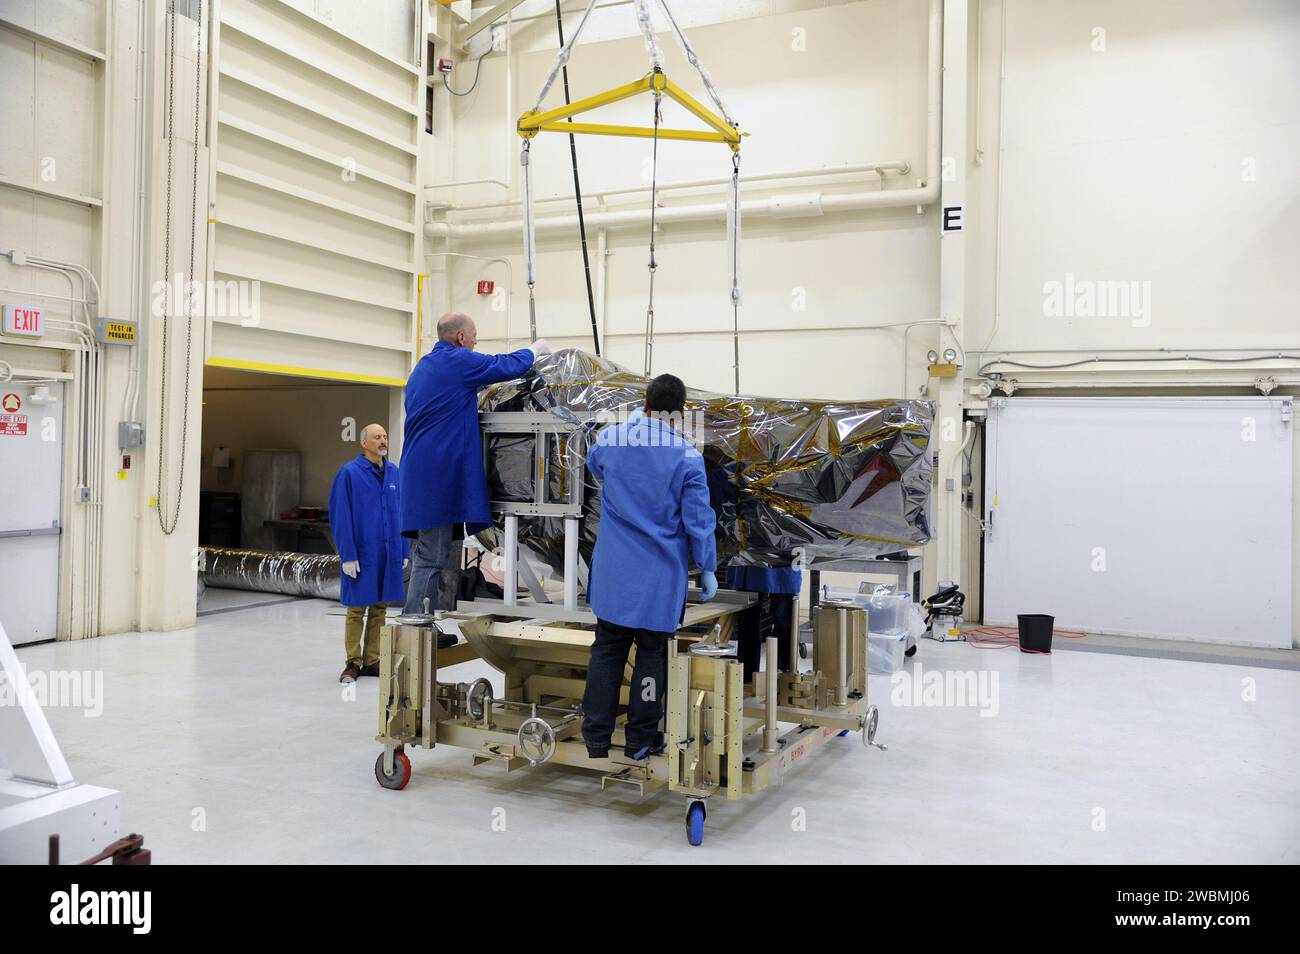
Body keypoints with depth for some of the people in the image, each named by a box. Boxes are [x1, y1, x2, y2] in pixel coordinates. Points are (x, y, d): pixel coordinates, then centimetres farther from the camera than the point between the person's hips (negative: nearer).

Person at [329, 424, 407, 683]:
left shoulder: (394, 472, 6)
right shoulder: (349, 473, -8)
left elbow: (401, 514, 9)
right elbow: (341, 517, -10)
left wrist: (403, 551, 7)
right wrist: (348, 556, -13)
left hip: (390, 555, 5)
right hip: (361, 554, -5)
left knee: (379, 608, 12)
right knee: (356, 610, 4)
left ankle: (371, 661, 22)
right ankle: (353, 663, 15)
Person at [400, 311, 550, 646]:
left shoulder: (423, 367, 22)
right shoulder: (458, 361, -7)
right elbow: (509, 366, -2)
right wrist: (535, 350, 16)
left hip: (421, 474, 10)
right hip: (439, 472, -10)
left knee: (435, 554, 13)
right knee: (431, 558, -8)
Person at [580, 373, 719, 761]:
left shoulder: (608, 439, -2)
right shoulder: (687, 456, -11)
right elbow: (698, 519, -7)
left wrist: (633, 423, 31)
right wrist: (707, 568, 4)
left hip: (613, 572, 3)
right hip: (661, 576, -2)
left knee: (607, 649, 11)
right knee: (652, 652, 8)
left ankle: (596, 737, 15)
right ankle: (640, 740, 14)